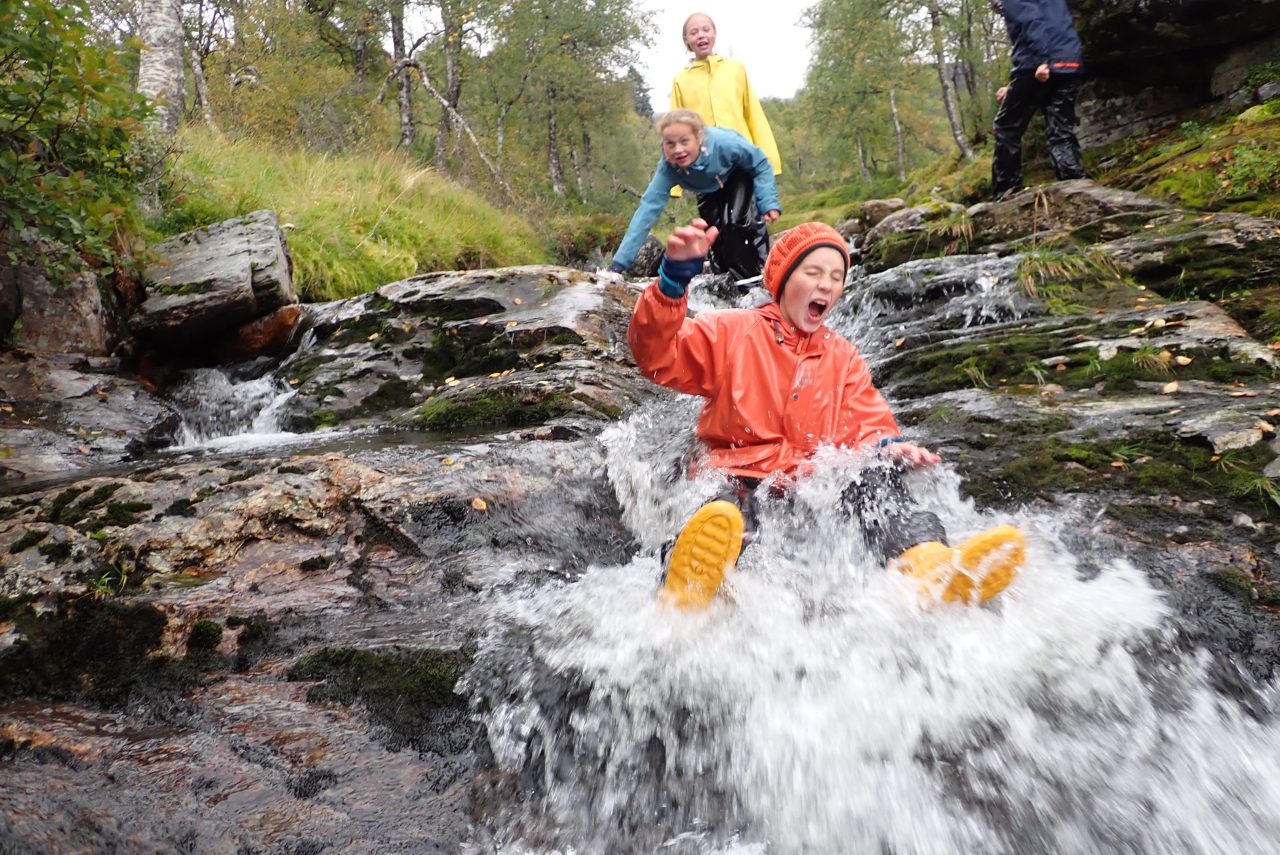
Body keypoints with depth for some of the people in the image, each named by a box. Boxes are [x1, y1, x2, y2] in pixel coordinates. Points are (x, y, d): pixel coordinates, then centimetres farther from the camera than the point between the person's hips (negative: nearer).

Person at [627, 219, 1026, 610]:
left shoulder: (845, 358, 21)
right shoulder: (731, 332, 9)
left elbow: (868, 431, 11)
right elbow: (657, 355, -5)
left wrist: (890, 449, -15)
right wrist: (674, 278, -21)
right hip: (739, 481, -3)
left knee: (876, 475, -26)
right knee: (725, 515, -38)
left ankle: (928, 565, -52)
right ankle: (689, 596, -67)